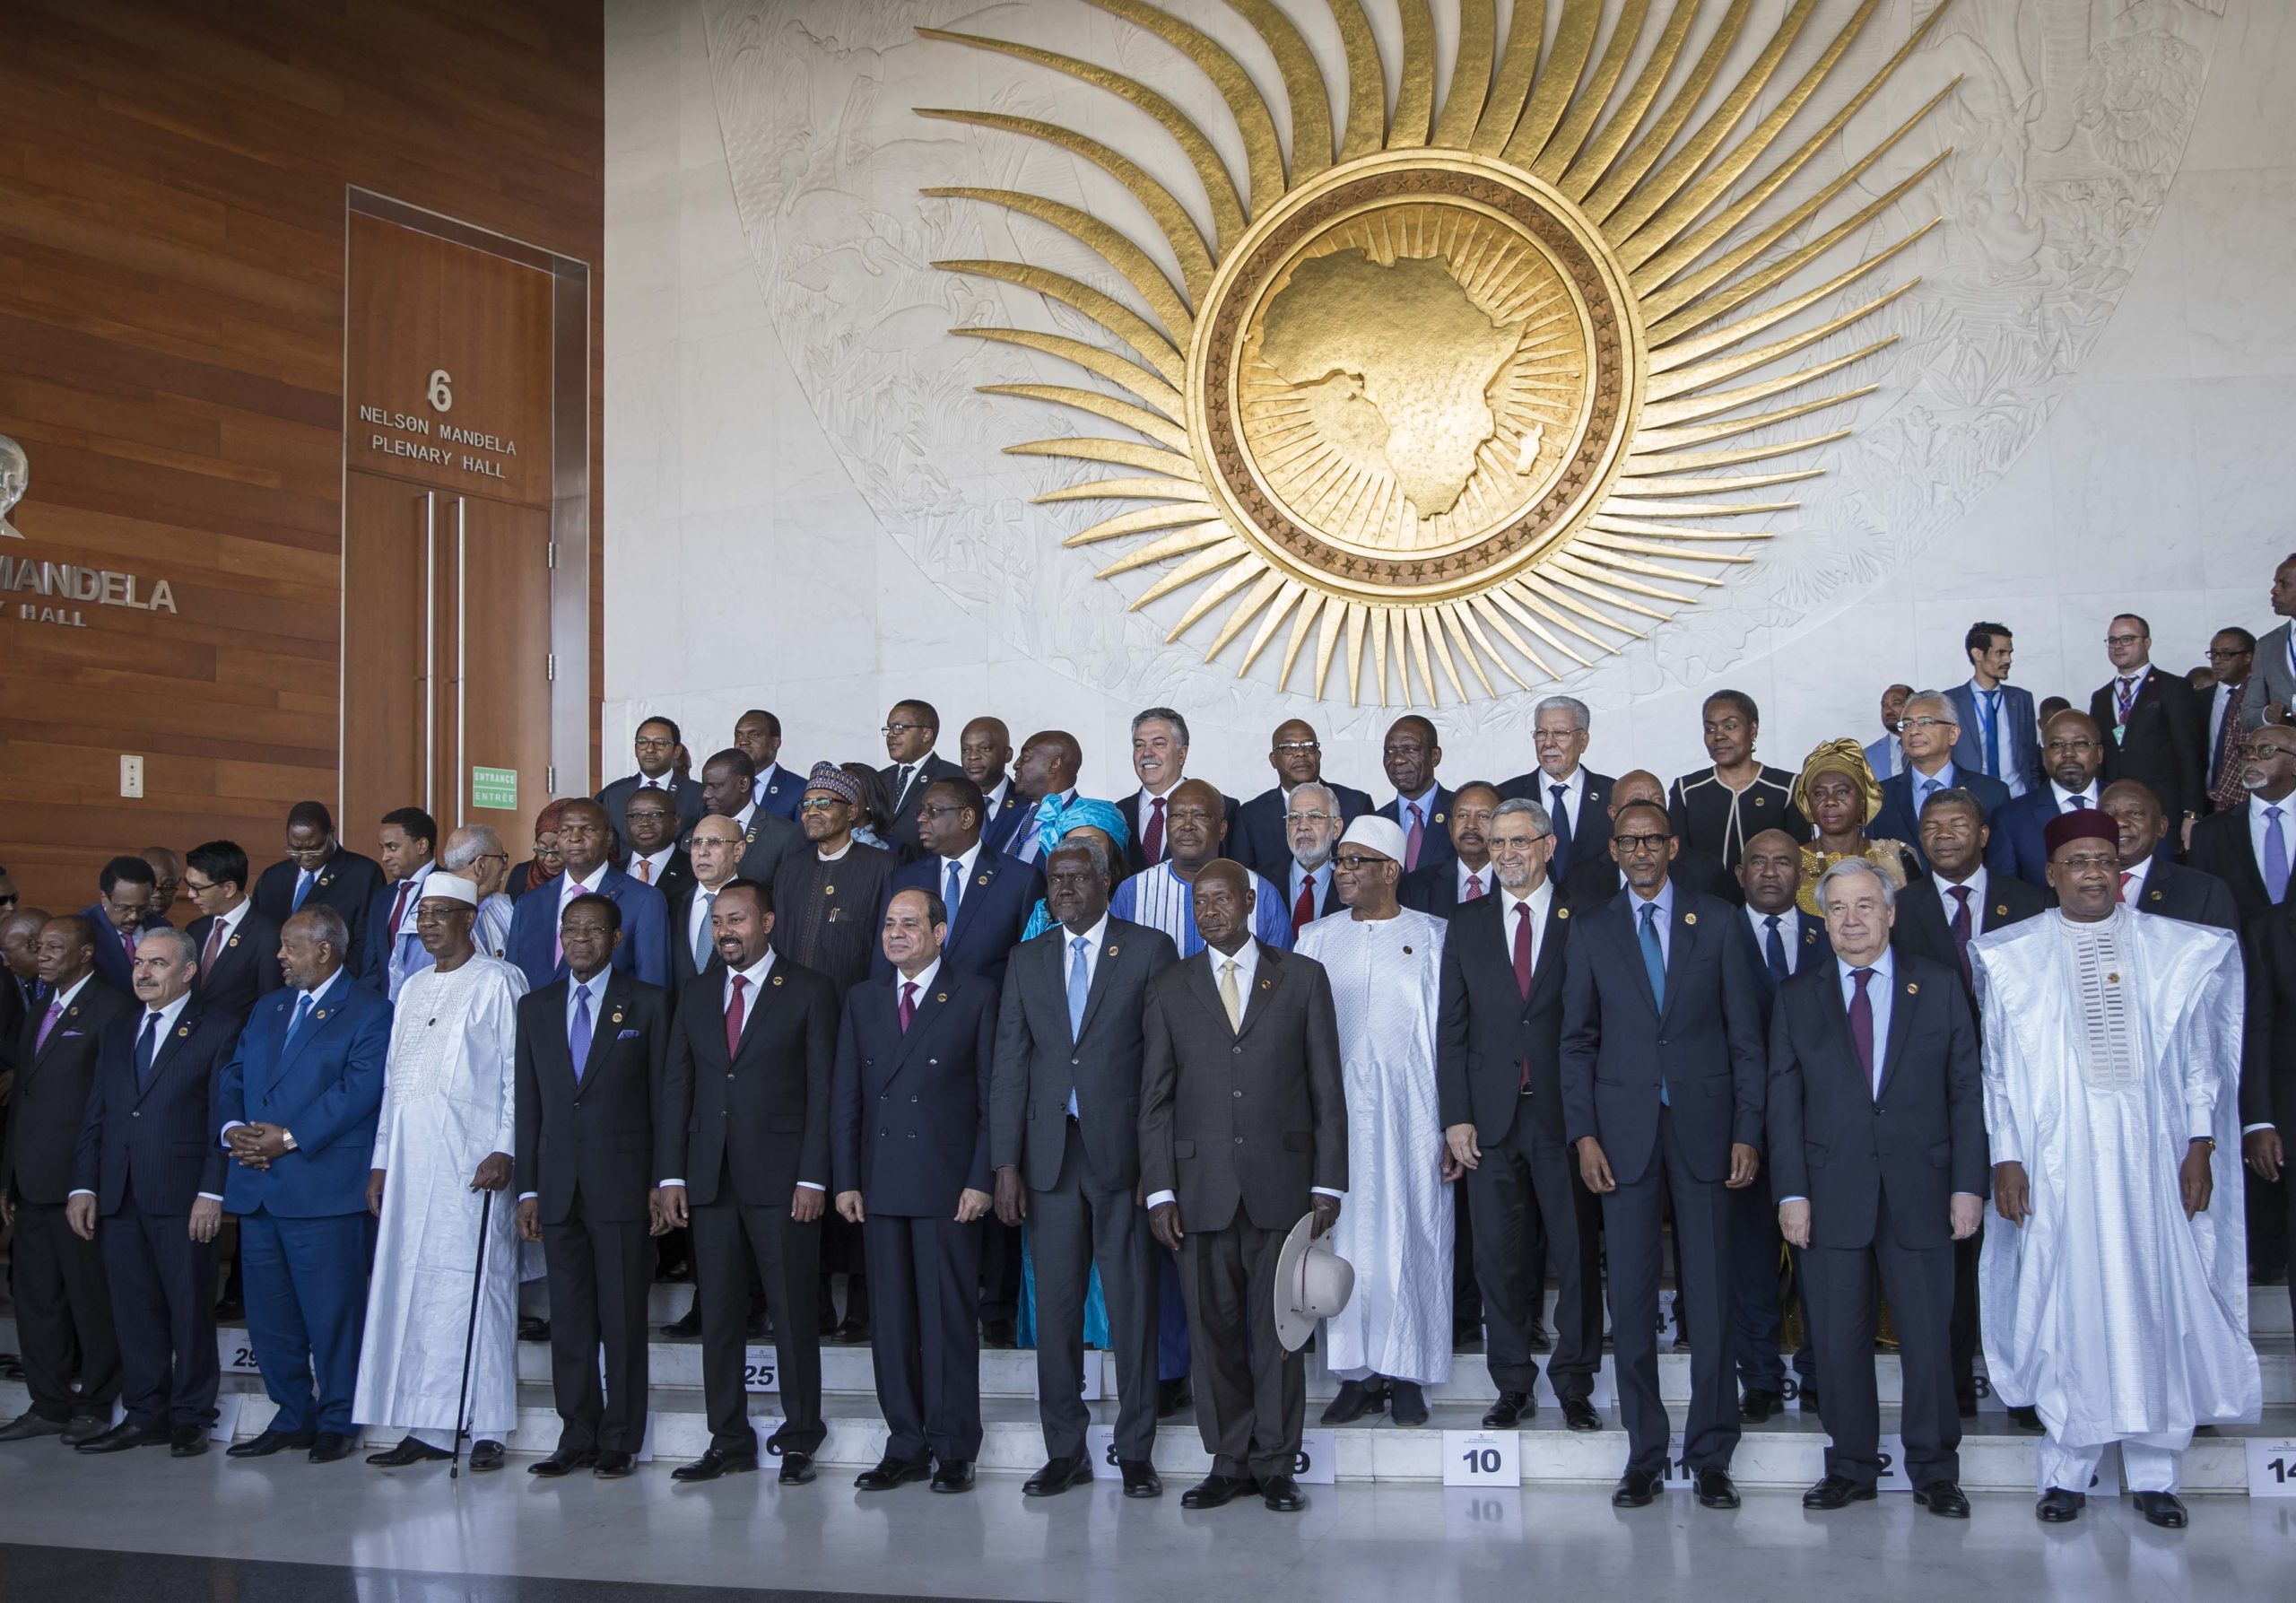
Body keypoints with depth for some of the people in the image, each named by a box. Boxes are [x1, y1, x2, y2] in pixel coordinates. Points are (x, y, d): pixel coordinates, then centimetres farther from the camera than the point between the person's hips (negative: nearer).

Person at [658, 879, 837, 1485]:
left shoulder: (808, 992, 1)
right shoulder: (696, 995, 14)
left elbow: (822, 1089, -3)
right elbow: (678, 1087, 13)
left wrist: (812, 1178, -10)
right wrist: (672, 1175, 4)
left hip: (781, 1179, -4)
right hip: (711, 1179, 4)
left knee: (794, 1314, -1)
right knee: (717, 1315, 7)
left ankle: (798, 1440, 9)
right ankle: (728, 1441, 15)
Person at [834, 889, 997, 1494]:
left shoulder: (975, 996, 1)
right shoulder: (863, 1000, 13)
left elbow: (992, 1096, -3)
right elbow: (845, 1097, 11)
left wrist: (981, 1180, -10)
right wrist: (846, 1179, 3)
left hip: (948, 1186, -4)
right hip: (881, 1187, 4)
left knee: (950, 1317, -1)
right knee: (890, 1319, 7)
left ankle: (953, 1450, 7)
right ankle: (905, 1447, 15)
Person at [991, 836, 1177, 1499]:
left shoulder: (1150, 950, 2)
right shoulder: (1026, 961, 13)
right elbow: (1009, 1066, 9)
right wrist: (1006, 1164, 2)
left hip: (1124, 1149, -3)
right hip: (1051, 1152, 3)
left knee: (1132, 1303, 1)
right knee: (1055, 1305, 6)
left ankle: (1136, 1451, 11)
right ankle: (1064, 1451, 16)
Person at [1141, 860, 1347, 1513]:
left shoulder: (1302, 977, 6)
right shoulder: (1169, 988, 9)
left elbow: (1327, 1087, 4)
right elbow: (1155, 1098, 7)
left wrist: (1327, 1183, -2)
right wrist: (1159, 1190, -1)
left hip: (1281, 1183, -1)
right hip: (1202, 1185, 1)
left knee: (1278, 1330, 3)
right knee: (1214, 1330, 4)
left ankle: (1275, 1465, 14)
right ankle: (1229, 1463, 16)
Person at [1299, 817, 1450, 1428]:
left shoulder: (1432, 938, 3)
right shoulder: (1317, 940, 12)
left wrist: (1455, 1126, -7)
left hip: (1411, 1120, -2)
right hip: (1336, 1118, 2)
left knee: (1411, 1238, 0)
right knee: (1344, 1240, 2)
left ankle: (1406, 1374, 9)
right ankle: (1357, 1374, 10)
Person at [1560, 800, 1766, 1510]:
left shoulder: (1717, 921, 6)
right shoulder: (1590, 931, 9)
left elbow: (1745, 1033, 5)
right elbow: (1577, 1040, 8)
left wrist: (1747, 1131, -2)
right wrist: (1584, 1134, -2)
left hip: (1703, 1126, -1)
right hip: (1624, 1127, 1)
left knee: (1710, 1292, 1)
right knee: (1631, 1297, 2)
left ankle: (1711, 1457, 11)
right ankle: (1644, 1456, 12)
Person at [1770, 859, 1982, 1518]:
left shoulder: (1937, 987, 7)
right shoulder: (1797, 997, 8)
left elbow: (1966, 1089, 4)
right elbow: (1784, 1100, 4)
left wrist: (1969, 1183, -3)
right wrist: (1791, 1192, -4)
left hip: (1919, 1192, 0)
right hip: (1831, 1196, 1)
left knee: (1929, 1339, 3)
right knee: (1839, 1342, 4)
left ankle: (1935, 1474, 16)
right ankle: (1851, 1468, 17)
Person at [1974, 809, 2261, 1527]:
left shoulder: (2179, 950, 5)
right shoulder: (2012, 956, 3)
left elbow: (2202, 1056, 8)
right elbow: (1998, 1066, 4)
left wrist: (2201, 1145, 1)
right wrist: (2006, 1157, -2)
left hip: (2149, 1158, 1)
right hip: (2057, 1163, -1)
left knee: (2157, 1305, 3)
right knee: (2065, 1307, 2)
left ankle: (2153, 1474, 13)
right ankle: (2067, 1471, 12)